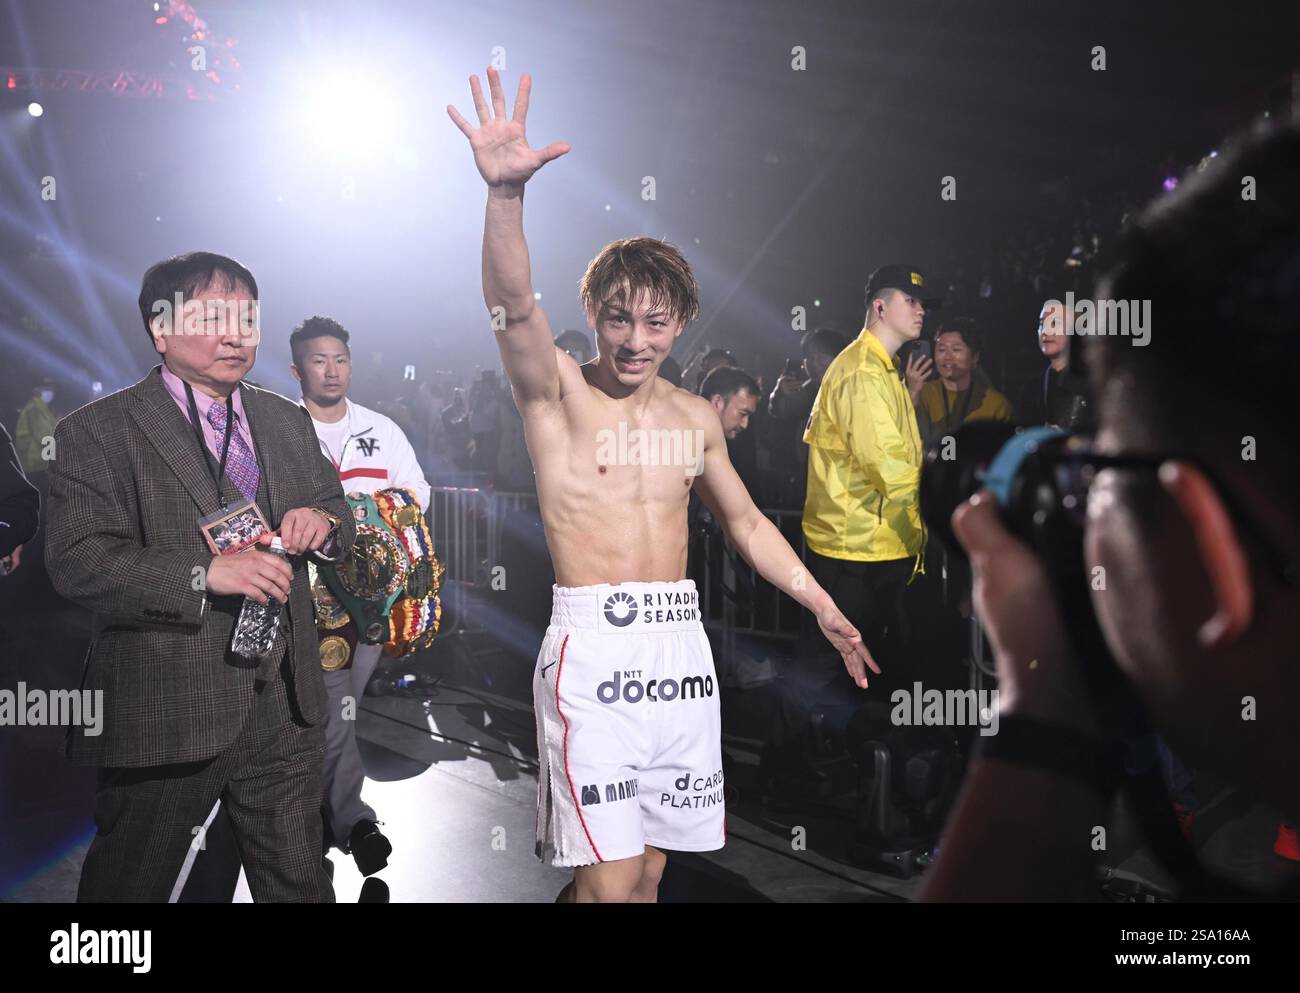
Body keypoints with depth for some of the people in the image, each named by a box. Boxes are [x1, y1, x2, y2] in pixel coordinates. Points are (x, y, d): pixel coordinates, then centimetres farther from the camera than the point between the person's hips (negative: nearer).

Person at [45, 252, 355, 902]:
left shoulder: (287, 421, 12)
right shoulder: (97, 431, -7)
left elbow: (339, 516, 20)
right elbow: (77, 561, -16)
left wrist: (322, 521, -5)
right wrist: (204, 574, -28)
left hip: (284, 708, 5)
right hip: (161, 716, -5)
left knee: (299, 883, 16)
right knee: (129, 886, 12)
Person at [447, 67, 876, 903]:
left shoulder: (697, 417, 12)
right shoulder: (559, 391, -3)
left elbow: (745, 521, 23)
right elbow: (514, 306, -22)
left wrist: (823, 607, 21)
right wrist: (506, 192, -38)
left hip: (680, 645, 5)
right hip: (594, 648, -5)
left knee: (650, 868, 12)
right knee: (608, 884, -9)